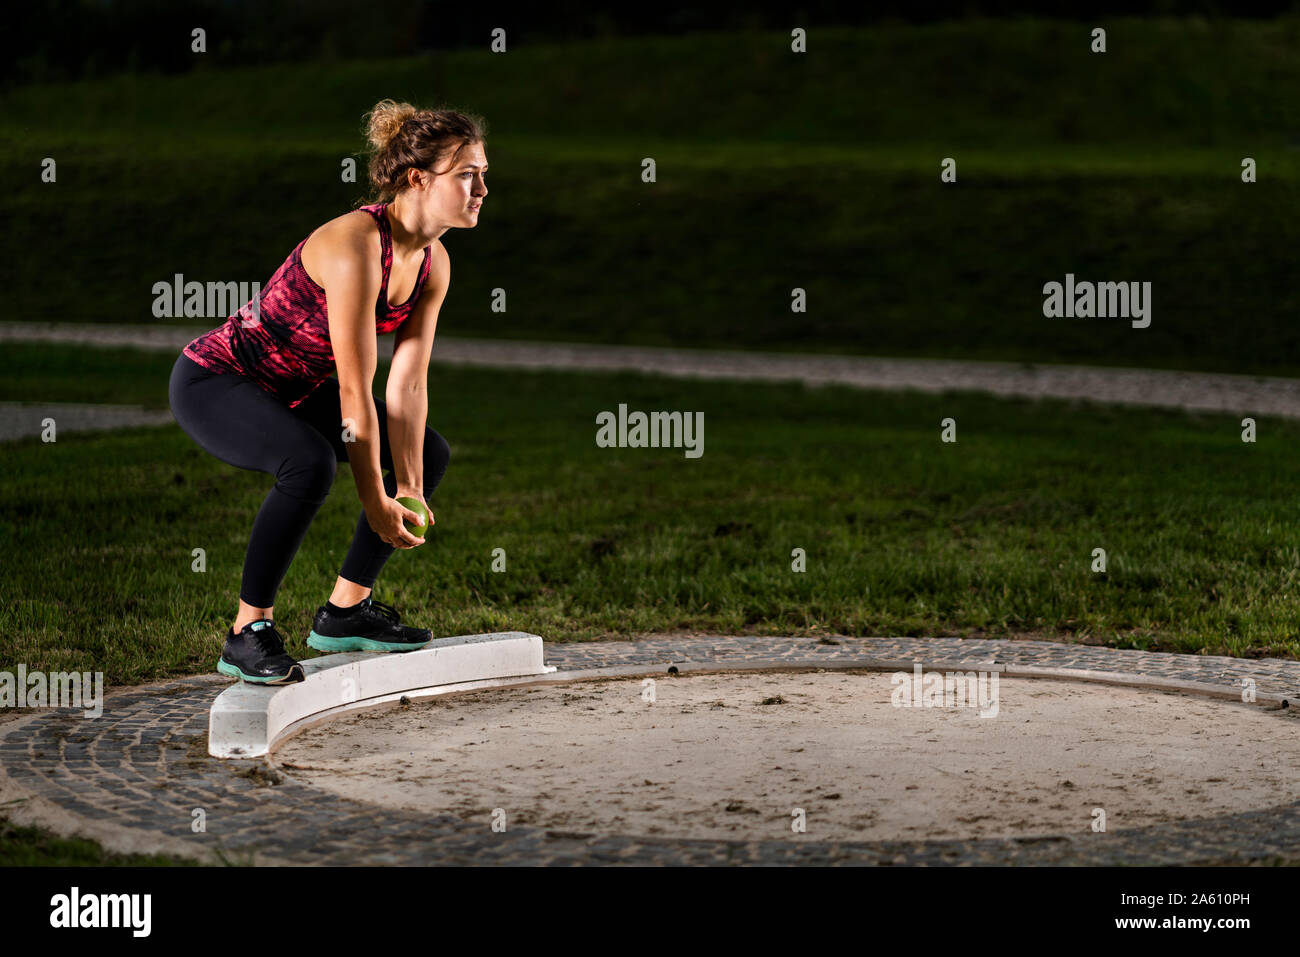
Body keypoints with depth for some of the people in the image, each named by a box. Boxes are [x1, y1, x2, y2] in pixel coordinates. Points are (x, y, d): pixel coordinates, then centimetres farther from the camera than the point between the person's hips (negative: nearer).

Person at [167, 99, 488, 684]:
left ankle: (345, 611, 16)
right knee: (310, 462, -37)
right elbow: (356, 391, -28)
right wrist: (375, 502, -23)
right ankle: (247, 634, -21)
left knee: (429, 455, 10)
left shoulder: (433, 262, -5)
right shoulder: (356, 246, -31)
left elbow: (408, 384, -4)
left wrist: (409, 490, -8)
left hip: (289, 388, 10)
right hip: (213, 380, -9)